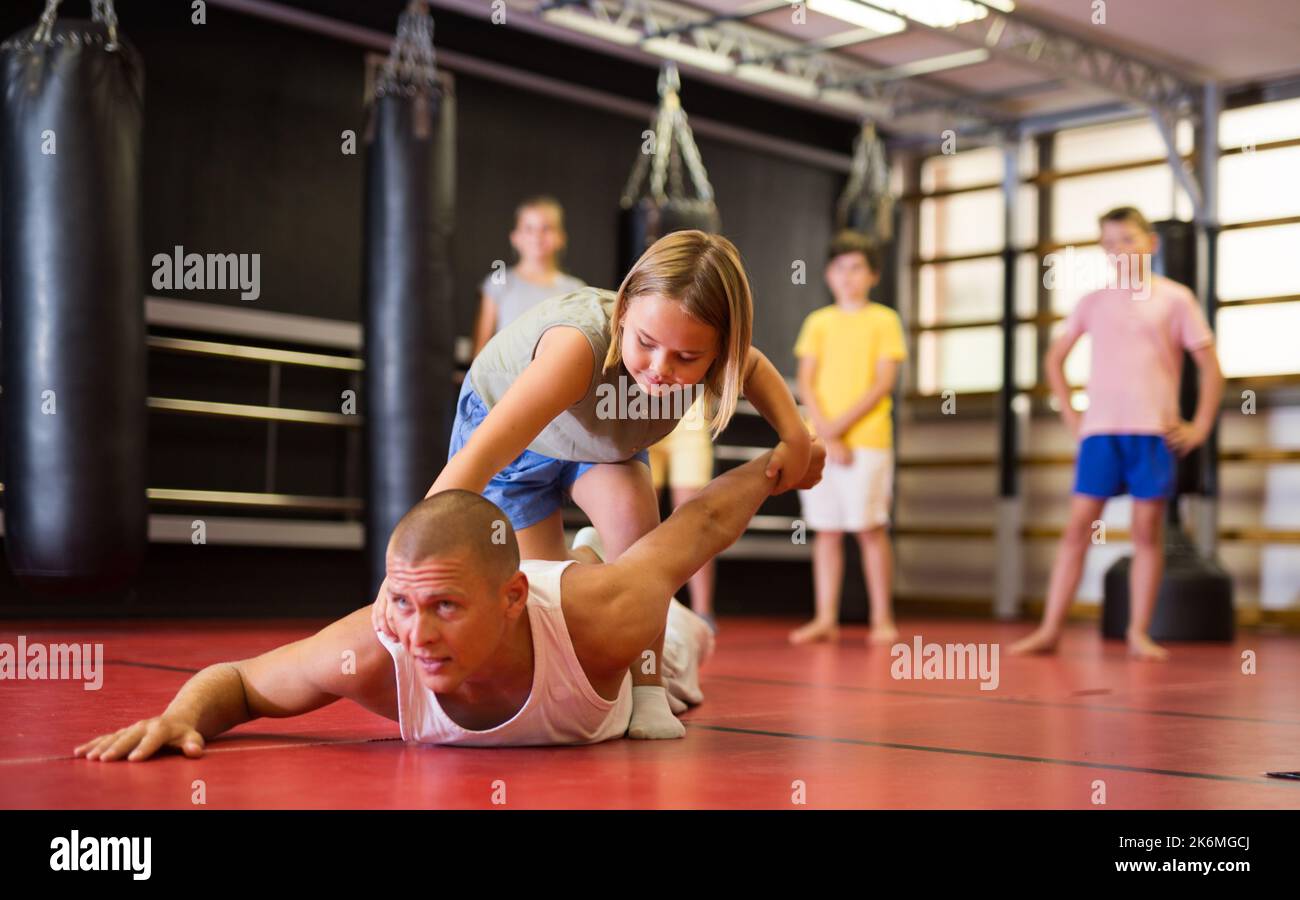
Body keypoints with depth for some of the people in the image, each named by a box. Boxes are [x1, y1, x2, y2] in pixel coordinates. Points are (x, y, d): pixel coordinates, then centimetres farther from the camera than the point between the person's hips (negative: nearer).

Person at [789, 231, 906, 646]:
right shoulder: (818, 322, 13)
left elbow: (883, 383, -4)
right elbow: (805, 385, 6)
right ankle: (825, 619, 8)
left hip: (868, 440, -3)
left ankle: (882, 619, 2)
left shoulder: (884, 321, 4)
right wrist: (826, 433, -8)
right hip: (821, 440, 3)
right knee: (826, 529, 3)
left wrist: (841, 424, -12)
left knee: (870, 528, -5)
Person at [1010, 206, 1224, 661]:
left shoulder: (1175, 299, 3)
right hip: (1100, 431, 2)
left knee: (1147, 532, 1)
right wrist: (1070, 414, 10)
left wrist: (1200, 427, -2)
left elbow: (1210, 366, 4)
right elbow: (1055, 357, 19)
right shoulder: (1093, 302, 9)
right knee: (1077, 527, -2)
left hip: (1154, 432, -1)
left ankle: (1139, 633, 9)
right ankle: (1049, 630, 0)